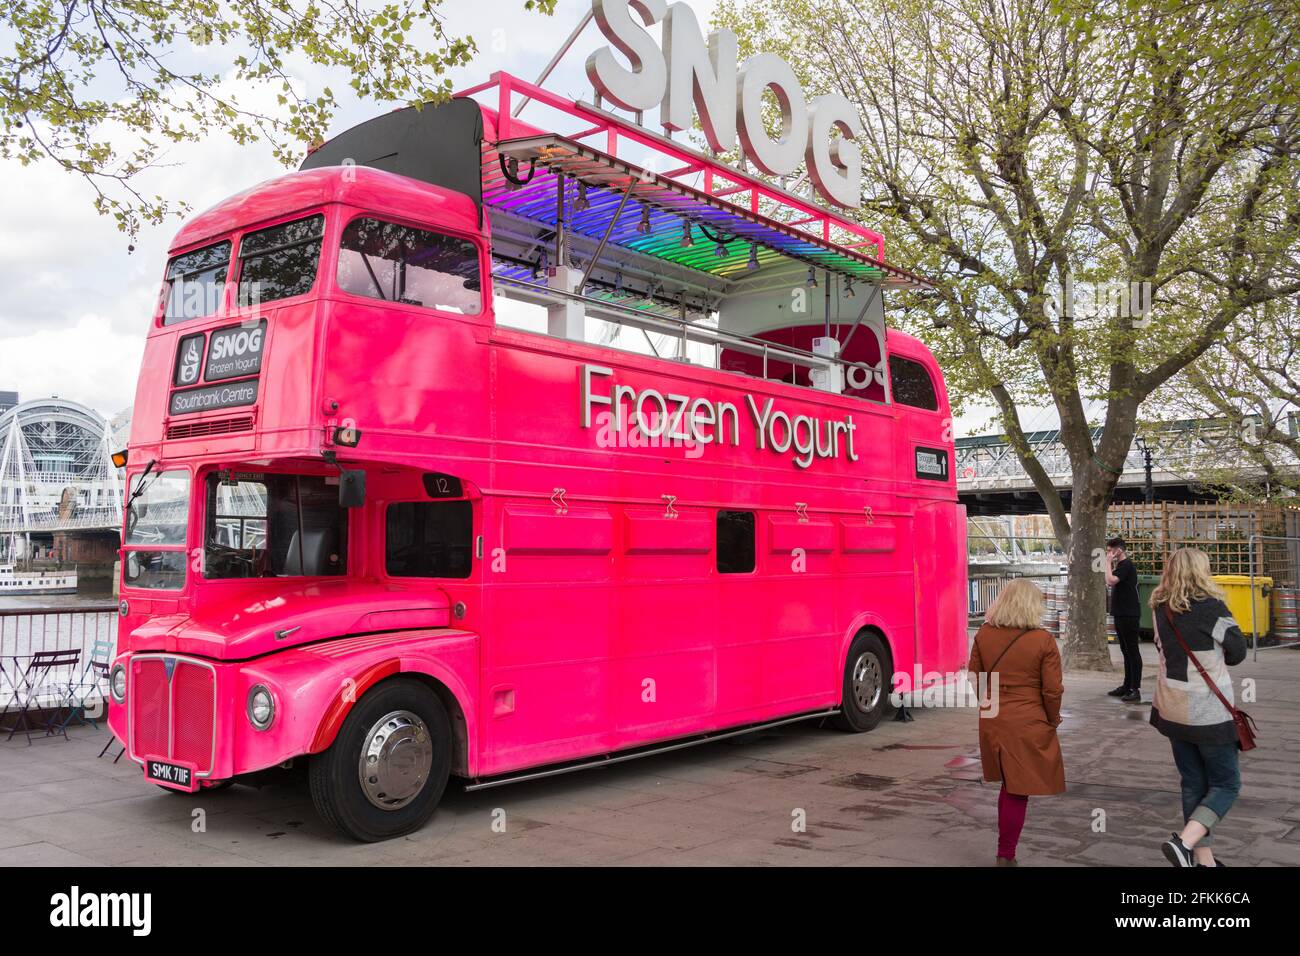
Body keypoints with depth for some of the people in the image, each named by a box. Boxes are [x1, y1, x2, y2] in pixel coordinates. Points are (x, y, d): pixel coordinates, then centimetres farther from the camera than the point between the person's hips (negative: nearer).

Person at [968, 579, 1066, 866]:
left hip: (991, 722, 4)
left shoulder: (983, 635, -1)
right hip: (1028, 726, -4)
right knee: (1018, 792, 6)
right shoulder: (1043, 640, -13)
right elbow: (1052, 690, -10)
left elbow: (975, 679, 7)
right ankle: (1005, 856, 13)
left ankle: (1005, 850, 26)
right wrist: (1053, 720, 7)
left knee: (1008, 786, 21)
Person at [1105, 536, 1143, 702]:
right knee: (1126, 651, 15)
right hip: (1122, 614, 10)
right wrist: (1111, 563, 11)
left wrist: (1108, 562, -17)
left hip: (1129, 615, -10)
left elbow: (1110, 580, -29)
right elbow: (1112, 582, 17)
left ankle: (1135, 690, -7)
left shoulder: (1126, 565, -16)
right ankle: (1127, 686, 23)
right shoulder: (1120, 565, 16)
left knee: (1132, 651, -8)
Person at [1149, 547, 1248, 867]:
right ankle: (1185, 842, -9)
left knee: (1194, 784, 15)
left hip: (1173, 710, 5)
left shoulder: (1161, 609, 0)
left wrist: (1201, 656, 6)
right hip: (1209, 713, -5)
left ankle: (1203, 858, 20)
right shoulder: (1210, 607, -16)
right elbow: (1238, 652, -5)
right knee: (1226, 784, 8)